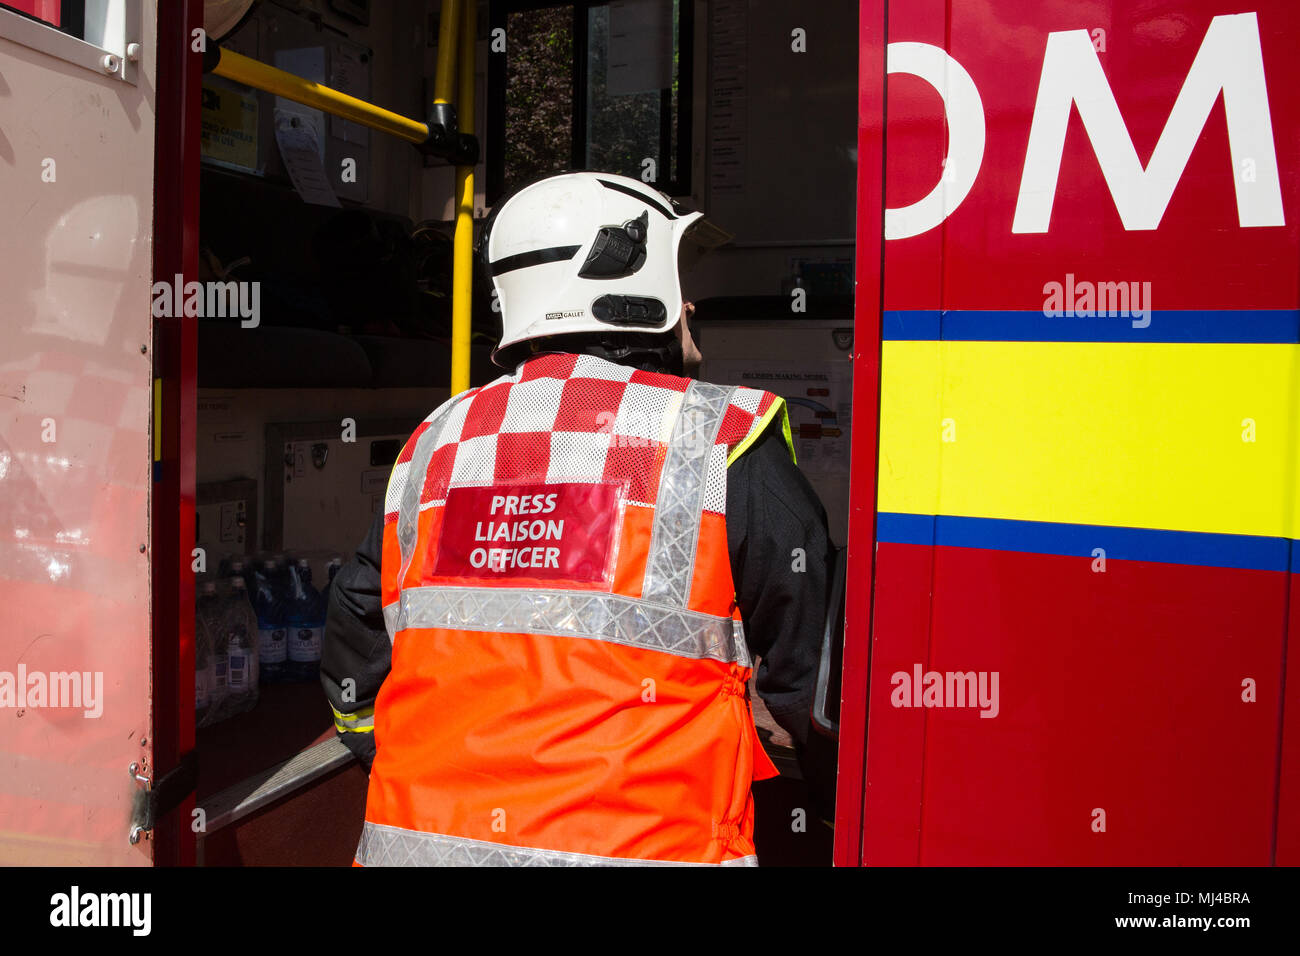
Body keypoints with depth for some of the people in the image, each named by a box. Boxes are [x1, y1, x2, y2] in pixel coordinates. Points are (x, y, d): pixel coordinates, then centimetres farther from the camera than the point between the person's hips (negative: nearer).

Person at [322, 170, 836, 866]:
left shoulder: (431, 444, 5)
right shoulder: (724, 442, -8)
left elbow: (356, 669, 12)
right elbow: (812, 669, -3)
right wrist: (855, 820, 15)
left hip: (415, 835, 5)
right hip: (637, 841, -4)